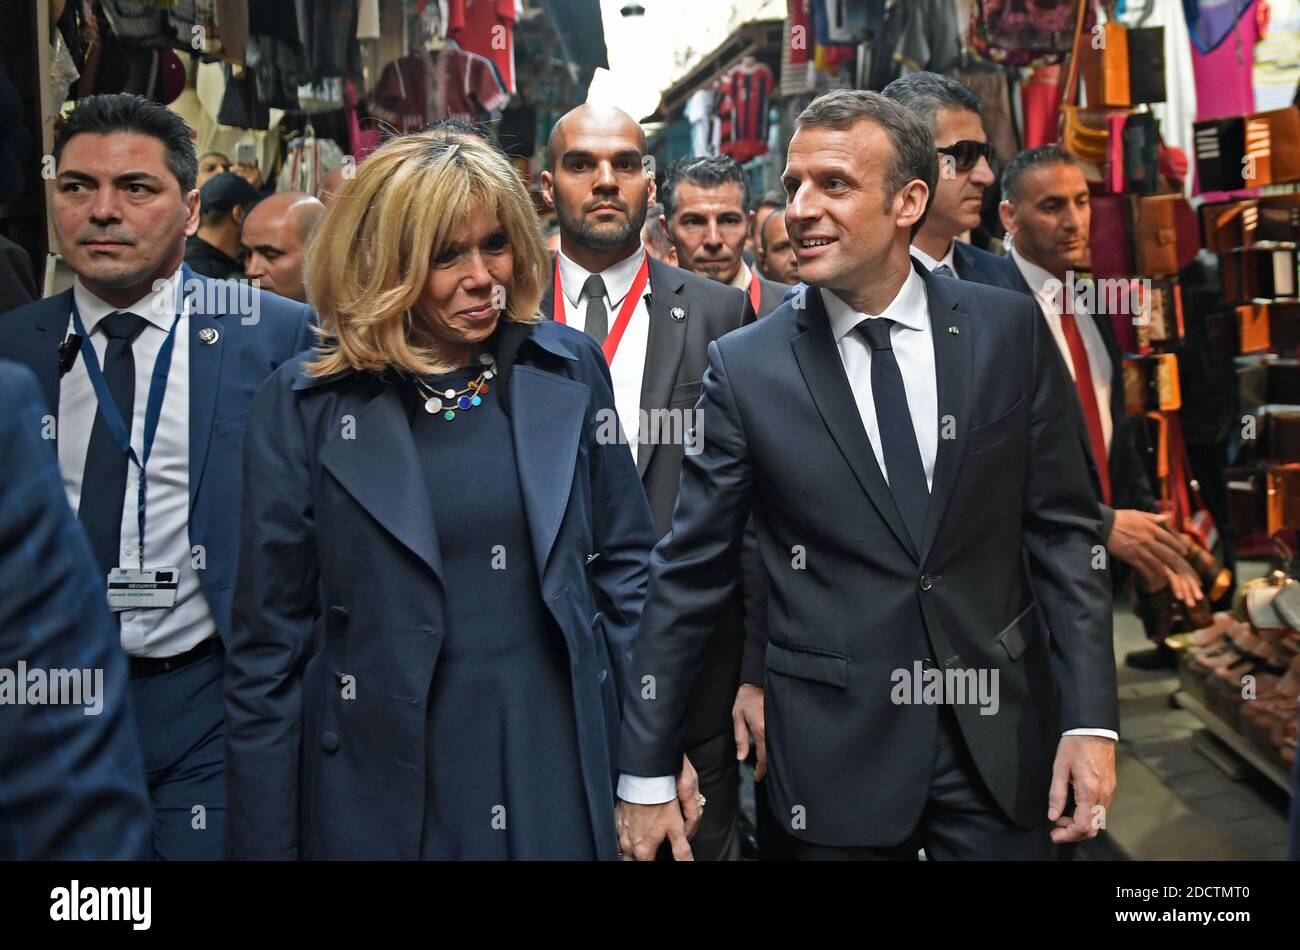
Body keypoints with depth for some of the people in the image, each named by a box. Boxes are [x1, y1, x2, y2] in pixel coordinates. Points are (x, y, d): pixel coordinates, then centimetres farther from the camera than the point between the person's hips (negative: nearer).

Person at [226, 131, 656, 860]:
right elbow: (271, 639, -3)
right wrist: (267, 838, -3)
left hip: (561, 770, 2)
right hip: (381, 784, -1)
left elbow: (624, 560, 8)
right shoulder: (306, 404, -6)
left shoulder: (569, 371, 0)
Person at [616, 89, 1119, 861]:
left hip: (1002, 735, 1)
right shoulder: (746, 366, -6)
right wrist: (647, 773, -1)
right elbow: (689, 575, -3)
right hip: (837, 752, -1)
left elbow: (1063, 530, 2)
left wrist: (1091, 718, -5)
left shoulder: (1010, 331, -2)